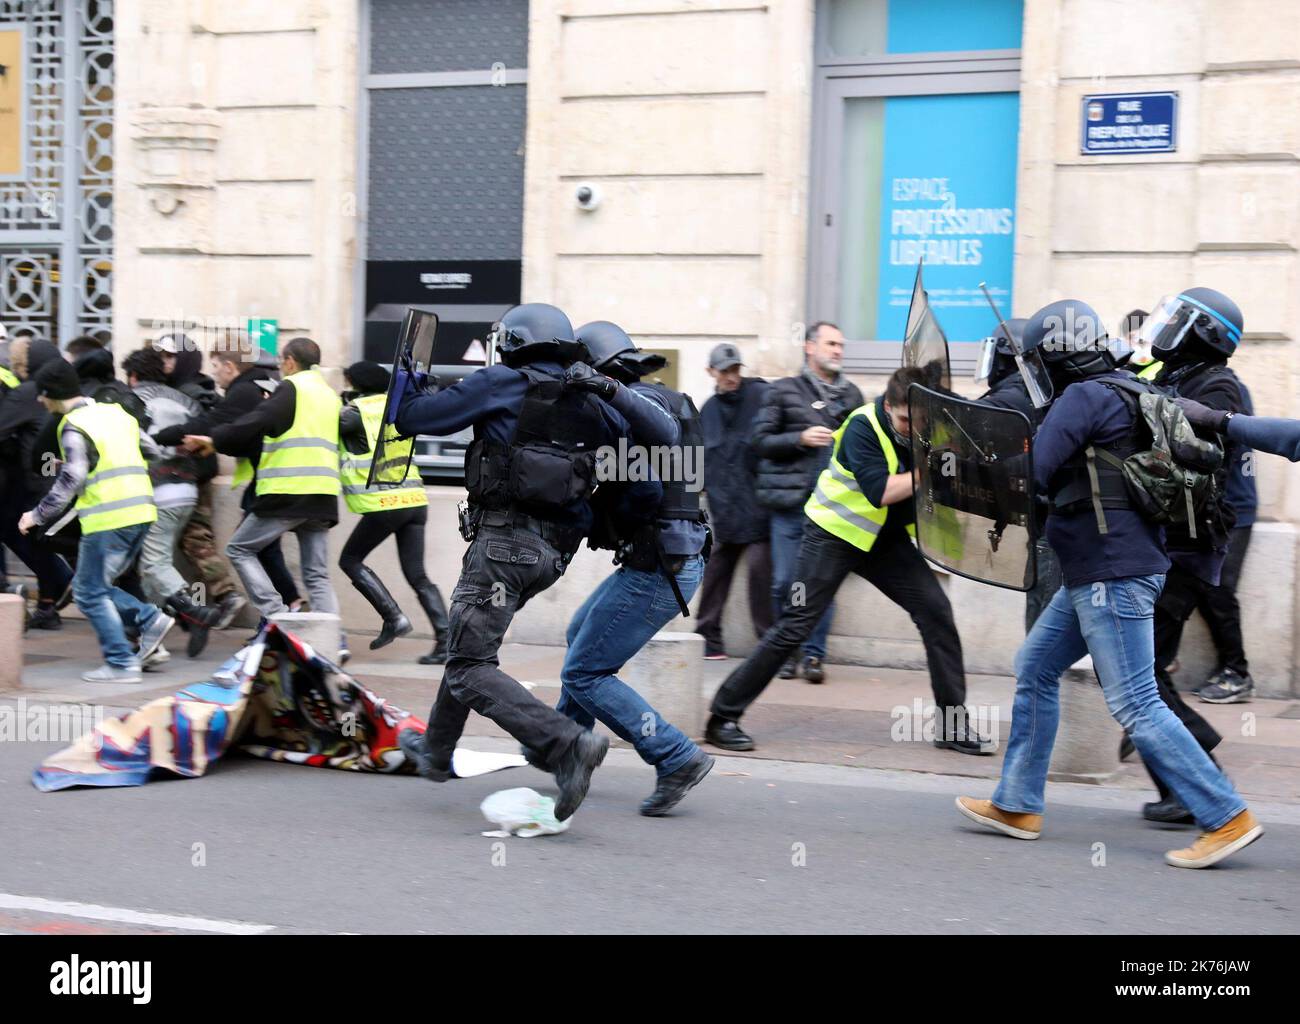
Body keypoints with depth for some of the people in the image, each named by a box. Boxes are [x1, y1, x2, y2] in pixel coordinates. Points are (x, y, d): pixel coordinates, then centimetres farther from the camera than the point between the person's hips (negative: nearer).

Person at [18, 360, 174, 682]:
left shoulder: (74, 427, -9)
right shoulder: (114, 412, 15)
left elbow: (70, 480, -15)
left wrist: (38, 514, -5)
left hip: (108, 519, -8)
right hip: (140, 513, 8)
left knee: (90, 593, 2)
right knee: (96, 586, 18)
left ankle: (121, 664, 0)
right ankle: (150, 619, 3)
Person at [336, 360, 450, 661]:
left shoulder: (356, 413, -4)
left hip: (384, 504, -6)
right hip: (415, 500, 6)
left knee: (350, 560, 12)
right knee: (417, 575, 7)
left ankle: (394, 618, -1)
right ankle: (445, 639, -3)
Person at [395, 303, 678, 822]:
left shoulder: (500, 385, -3)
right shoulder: (589, 400, 12)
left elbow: (411, 417, 0)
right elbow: (664, 432, 8)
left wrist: (407, 382, 21)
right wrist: (612, 390, 1)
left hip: (504, 539, -7)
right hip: (554, 551, 8)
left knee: (471, 670, -6)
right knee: (468, 643, 25)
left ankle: (568, 744, -22)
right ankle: (436, 750, 38)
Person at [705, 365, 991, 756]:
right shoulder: (863, 426, -22)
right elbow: (880, 491, -32)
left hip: (887, 537, 6)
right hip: (835, 533, -5)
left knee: (935, 610, -8)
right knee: (796, 625, -9)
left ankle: (952, 724, 1)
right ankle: (723, 717, -1)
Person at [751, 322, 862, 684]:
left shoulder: (852, 394, 15)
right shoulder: (784, 391, 5)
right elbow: (760, 440, 1)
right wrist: (800, 438, -11)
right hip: (791, 502, -2)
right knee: (785, 582, 0)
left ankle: (813, 653, 8)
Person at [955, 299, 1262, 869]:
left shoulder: (1083, 398, -14)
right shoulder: (1123, 391, 15)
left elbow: (1034, 473, -17)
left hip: (1112, 574, -10)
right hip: (1102, 571, 10)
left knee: (1134, 704, -9)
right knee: (1035, 669, 16)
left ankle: (1227, 818, -6)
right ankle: (1017, 805, 22)